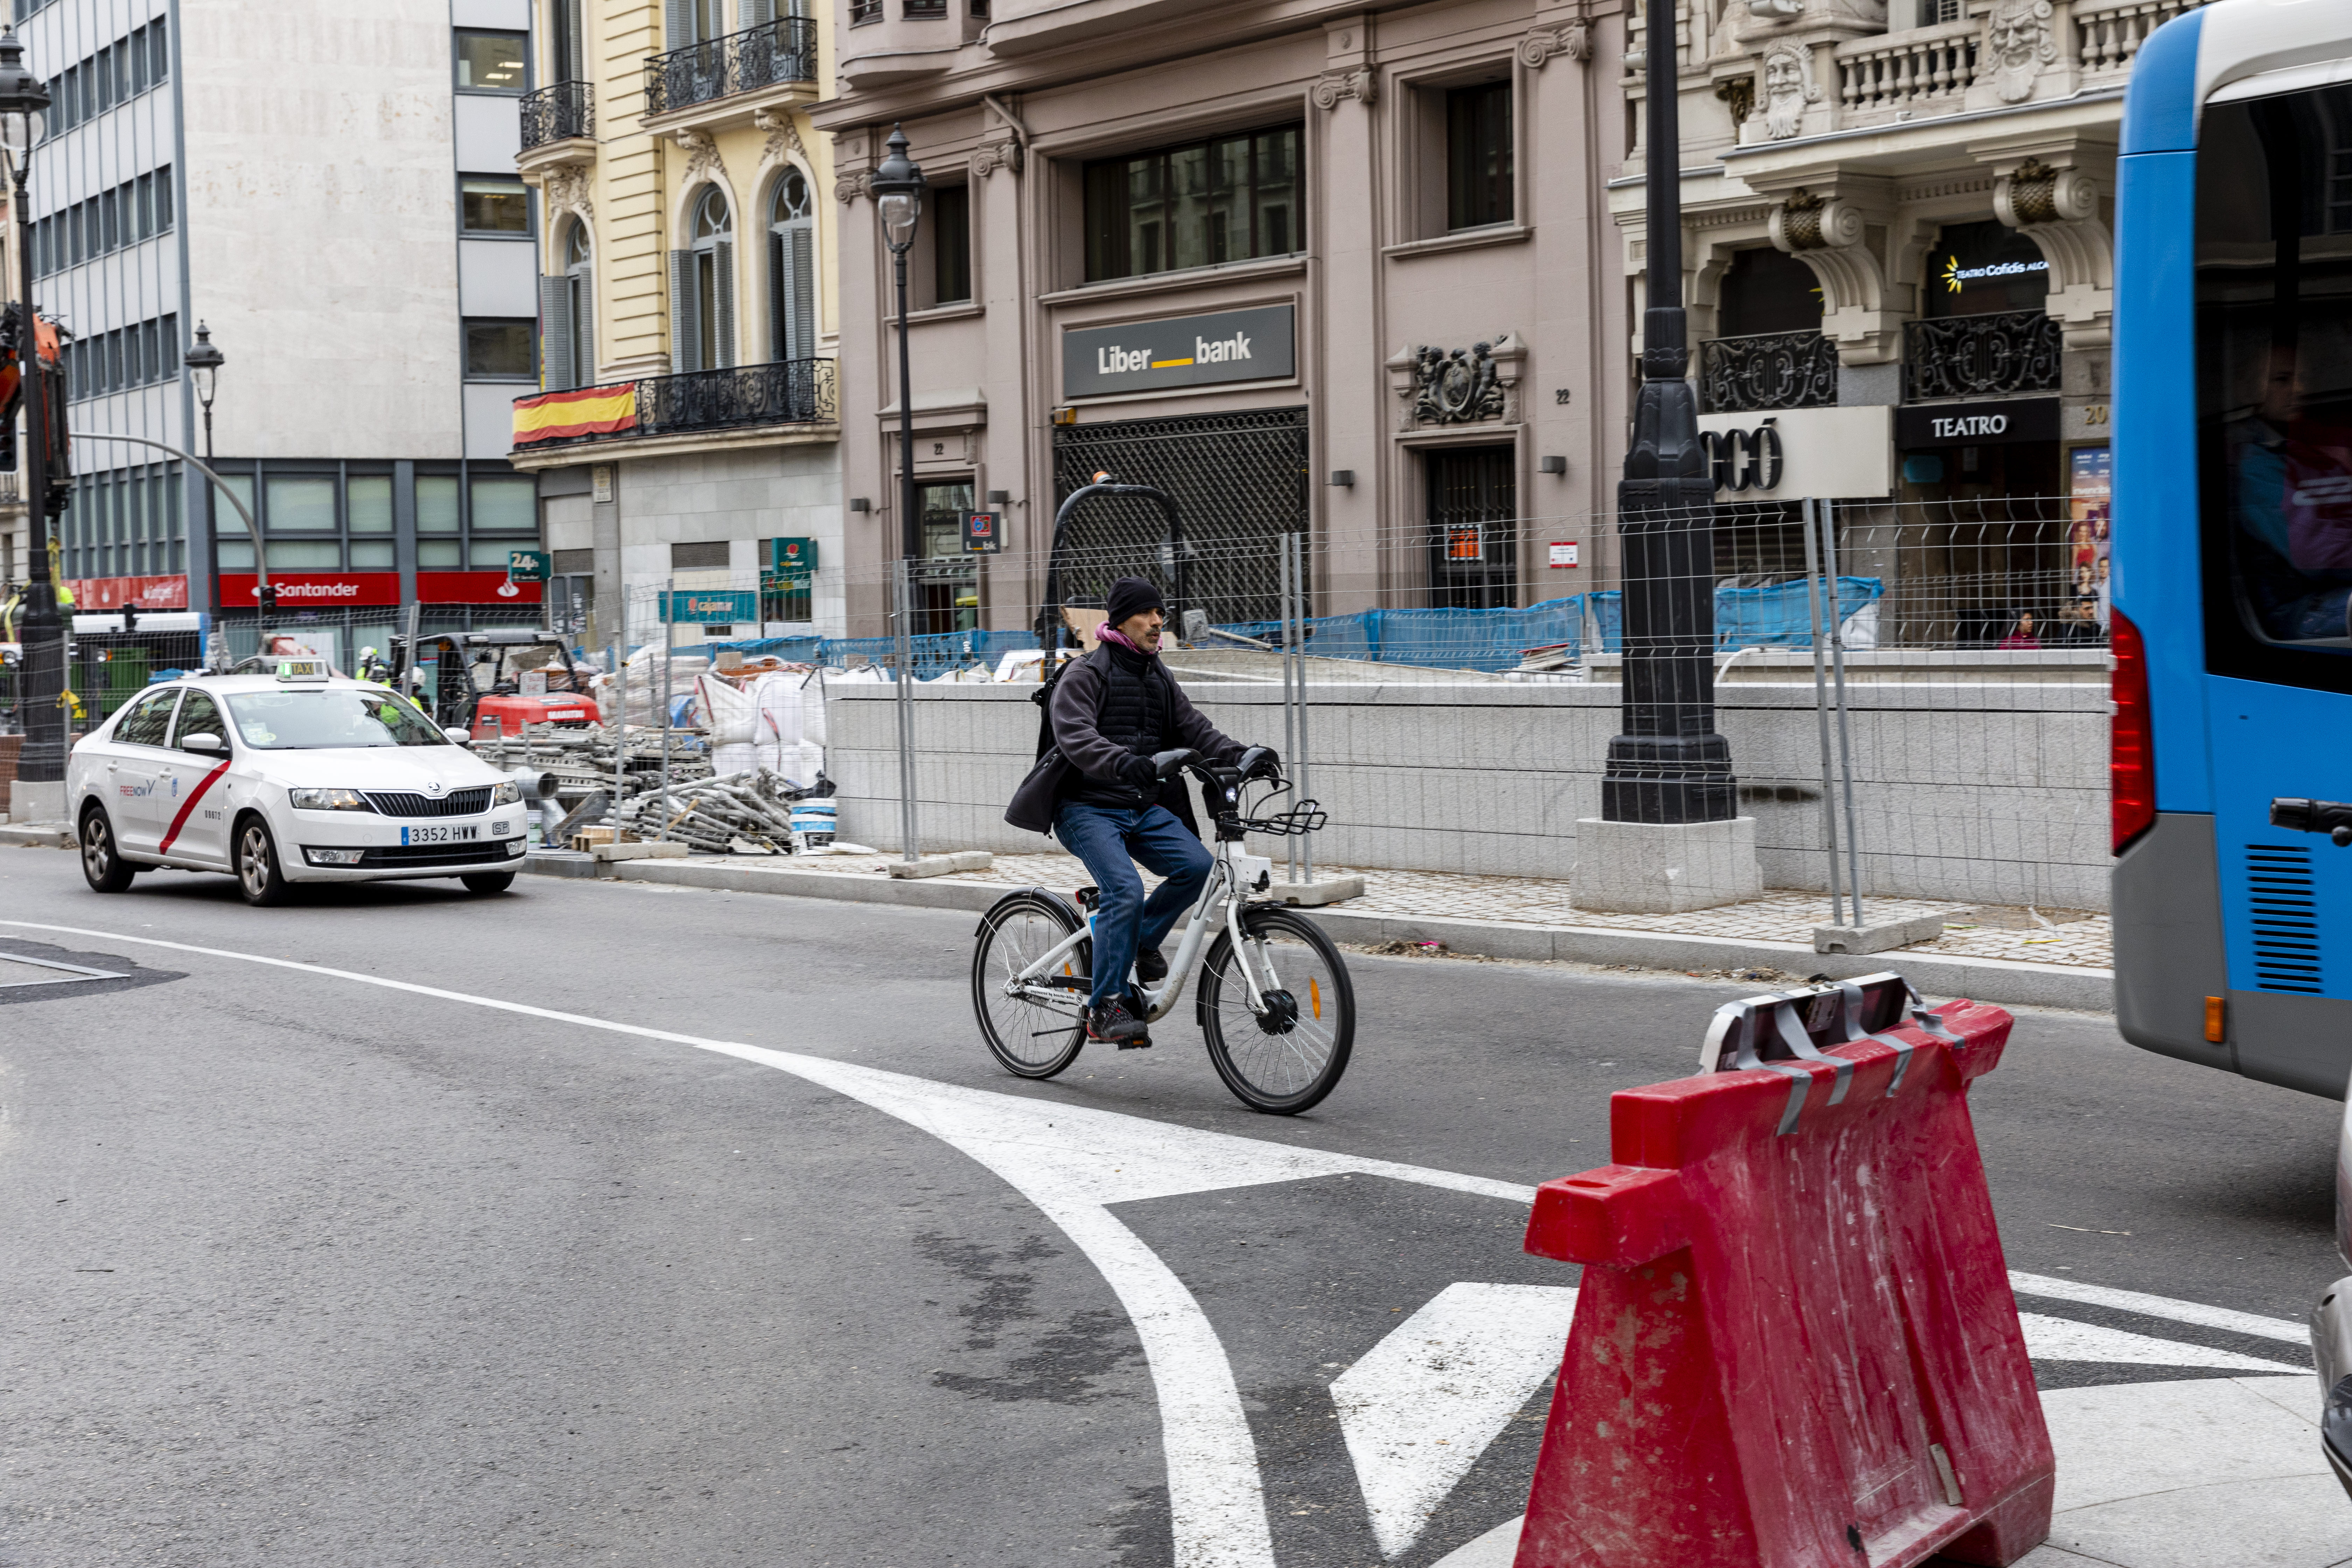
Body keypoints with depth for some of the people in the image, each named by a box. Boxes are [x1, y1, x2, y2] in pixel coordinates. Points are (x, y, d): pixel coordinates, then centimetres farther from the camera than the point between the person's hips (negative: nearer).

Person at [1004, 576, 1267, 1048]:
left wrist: (1237, 754, -9)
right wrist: (1122, 762, -41)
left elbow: (1193, 727, 11)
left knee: (1198, 866, -18)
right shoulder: (1084, 675, -6)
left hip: (1144, 808, 6)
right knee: (1126, 891, -27)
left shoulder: (1160, 678, 18)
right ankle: (1104, 1008, -18)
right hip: (1087, 809, -6)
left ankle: (1141, 942, 6)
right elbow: (1075, 735, -22)